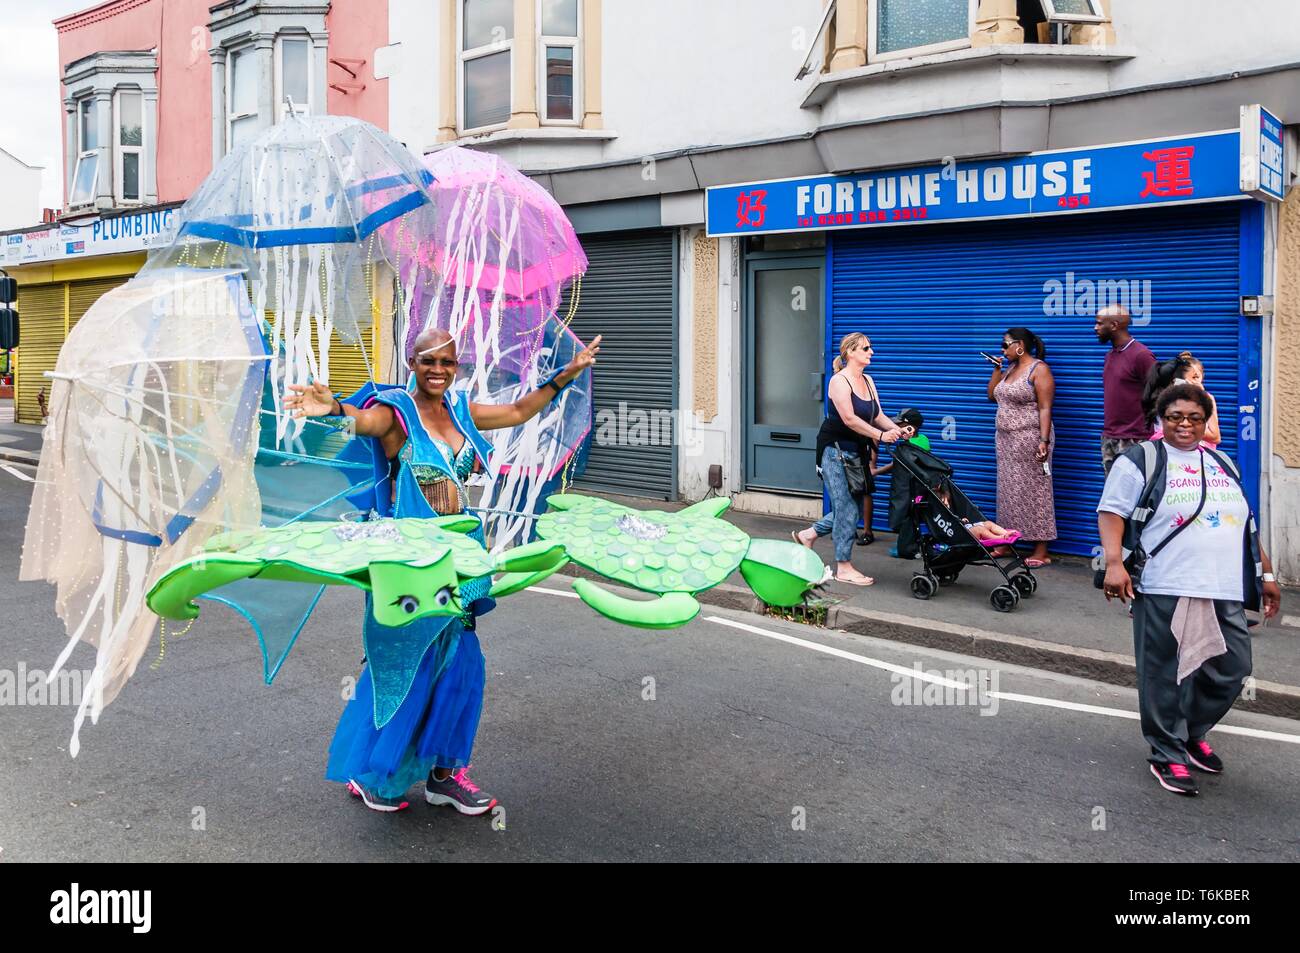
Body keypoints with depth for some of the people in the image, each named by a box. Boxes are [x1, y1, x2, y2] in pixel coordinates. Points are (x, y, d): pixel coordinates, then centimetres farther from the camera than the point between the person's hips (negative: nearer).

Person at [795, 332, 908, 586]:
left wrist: (897, 429, -11)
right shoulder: (839, 380, -14)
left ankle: (809, 534, 27)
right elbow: (849, 419, -22)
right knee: (847, 508, -5)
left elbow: (878, 416, 7)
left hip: (855, 451, 8)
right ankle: (843, 567, 5)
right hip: (834, 450, -8)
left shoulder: (868, 381, 12)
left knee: (852, 505, 9)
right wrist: (881, 435, -24)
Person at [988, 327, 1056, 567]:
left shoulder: (1039, 369, -10)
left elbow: (1045, 409, -16)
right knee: (1009, 491, 10)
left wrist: (1044, 441, -23)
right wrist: (996, 368, 9)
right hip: (1005, 439, 8)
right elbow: (992, 396, 18)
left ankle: (1041, 550, -2)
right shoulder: (1010, 368, 14)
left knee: (1033, 492, -6)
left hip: (1029, 440, -8)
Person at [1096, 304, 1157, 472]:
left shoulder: (1141, 355, -12)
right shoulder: (1110, 355, 13)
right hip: (1108, 439, 8)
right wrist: (1107, 434, 15)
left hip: (1133, 443, -8)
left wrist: (1152, 438, -11)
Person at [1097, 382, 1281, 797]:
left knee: (1231, 670, 7)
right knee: (1164, 677, -1)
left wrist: (1266, 574, 23)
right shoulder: (1141, 461, 1)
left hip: (1225, 592, 6)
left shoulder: (1222, 464, 20)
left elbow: (1246, 524, 26)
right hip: (1164, 591, -6)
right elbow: (1111, 512, -7)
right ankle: (1168, 756, 13)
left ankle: (1192, 732, 31)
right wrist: (1114, 563, -20)